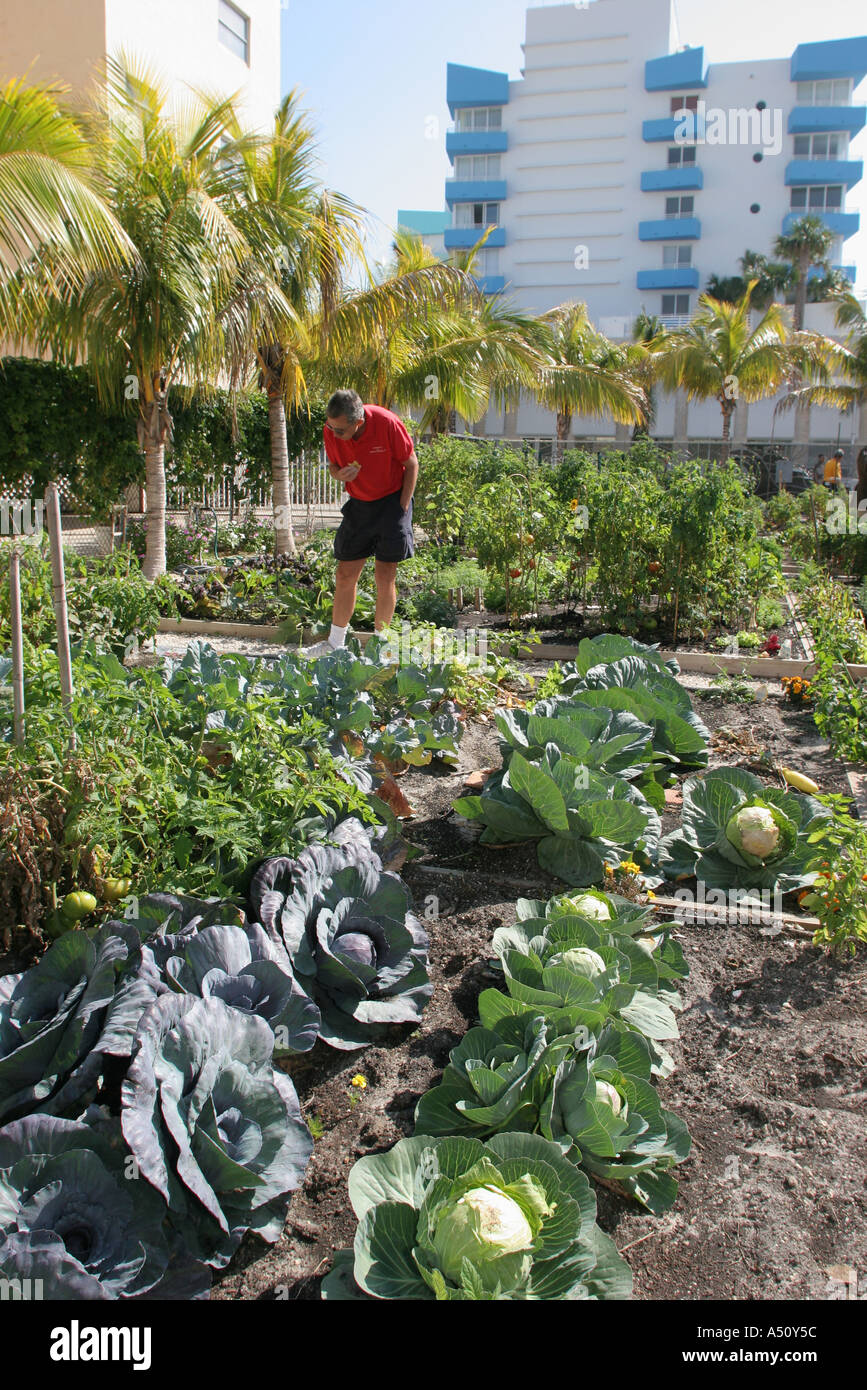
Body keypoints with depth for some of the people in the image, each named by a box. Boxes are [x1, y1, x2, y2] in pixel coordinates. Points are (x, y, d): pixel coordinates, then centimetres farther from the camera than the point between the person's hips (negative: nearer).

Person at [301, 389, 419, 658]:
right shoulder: (331, 430, -10)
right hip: (359, 504, 4)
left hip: (391, 501, -4)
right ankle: (335, 643, 15)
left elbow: (411, 464, -10)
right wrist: (340, 474, -18)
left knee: (385, 575, -6)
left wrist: (402, 508, -13)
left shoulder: (387, 424, -22)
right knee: (346, 573, 3)